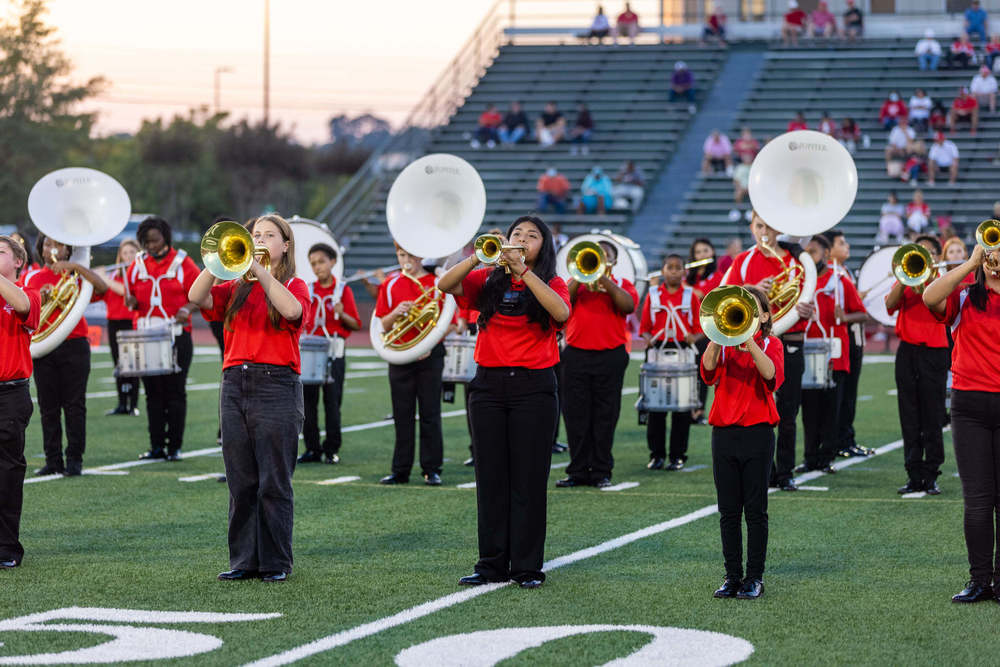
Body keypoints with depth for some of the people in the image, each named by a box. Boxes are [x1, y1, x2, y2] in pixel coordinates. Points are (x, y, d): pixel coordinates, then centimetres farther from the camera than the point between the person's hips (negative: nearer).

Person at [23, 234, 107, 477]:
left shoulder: (76, 275, 5)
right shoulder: (30, 278, 11)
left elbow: (102, 288, -13)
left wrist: (75, 266, -19)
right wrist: (39, 300, -11)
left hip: (74, 347, -2)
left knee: (75, 406, -2)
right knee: (48, 407, 3)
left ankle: (75, 460, 4)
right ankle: (53, 460, 8)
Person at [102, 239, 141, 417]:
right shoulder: (114, 275, 16)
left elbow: (130, 292, -16)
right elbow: (102, 295, 12)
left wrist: (107, 281, -15)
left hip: (132, 323, -5)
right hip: (114, 323, 5)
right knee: (119, 366, 6)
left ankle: (134, 405, -4)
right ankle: (122, 404, 11)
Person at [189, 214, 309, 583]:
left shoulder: (294, 286, 6)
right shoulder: (236, 289, 16)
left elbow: (292, 310, -18)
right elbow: (197, 297, -2)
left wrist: (259, 269, -18)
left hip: (276, 385, -4)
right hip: (235, 384, 4)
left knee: (273, 483, -4)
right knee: (241, 482, 6)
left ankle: (277, 562, 3)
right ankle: (244, 560, 12)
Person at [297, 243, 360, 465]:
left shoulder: (343, 291, 1)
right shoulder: (307, 291, 10)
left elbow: (356, 325, 0)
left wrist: (342, 314, -17)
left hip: (334, 351, -3)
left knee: (332, 401, -2)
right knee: (308, 399, 2)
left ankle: (332, 449, 5)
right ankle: (312, 449, 10)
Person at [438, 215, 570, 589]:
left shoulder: (551, 284, 4)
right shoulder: (488, 280, 9)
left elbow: (561, 313, -18)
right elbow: (445, 285, -6)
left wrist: (523, 270, -21)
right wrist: (479, 256, -20)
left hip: (534, 387, -2)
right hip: (489, 385, 2)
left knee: (528, 480, -1)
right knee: (491, 478, 5)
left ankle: (527, 567, 5)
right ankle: (492, 565, 10)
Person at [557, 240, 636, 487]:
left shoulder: (622, 285, 11)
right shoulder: (576, 283, 14)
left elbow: (628, 305, -10)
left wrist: (605, 280, -15)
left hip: (610, 358, -1)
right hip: (576, 355, 1)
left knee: (604, 417, 0)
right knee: (576, 416, 1)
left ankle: (601, 471, 5)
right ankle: (578, 471, 7)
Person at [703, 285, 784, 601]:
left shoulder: (770, 344, 3)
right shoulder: (722, 343, 7)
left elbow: (772, 375, -18)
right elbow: (708, 370, -14)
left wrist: (748, 339, -26)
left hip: (757, 432, -2)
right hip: (724, 433, 2)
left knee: (756, 511, 1)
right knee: (728, 512, 6)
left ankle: (755, 578, 7)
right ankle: (732, 577, 13)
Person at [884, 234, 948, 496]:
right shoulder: (905, 281, 12)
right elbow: (890, 305, -6)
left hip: (933, 352, -3)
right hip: (907, 351, 3)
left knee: (932, 417, -3)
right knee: (910, 418, 3)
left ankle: (931, 476, 3)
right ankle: (914, 476, 8)